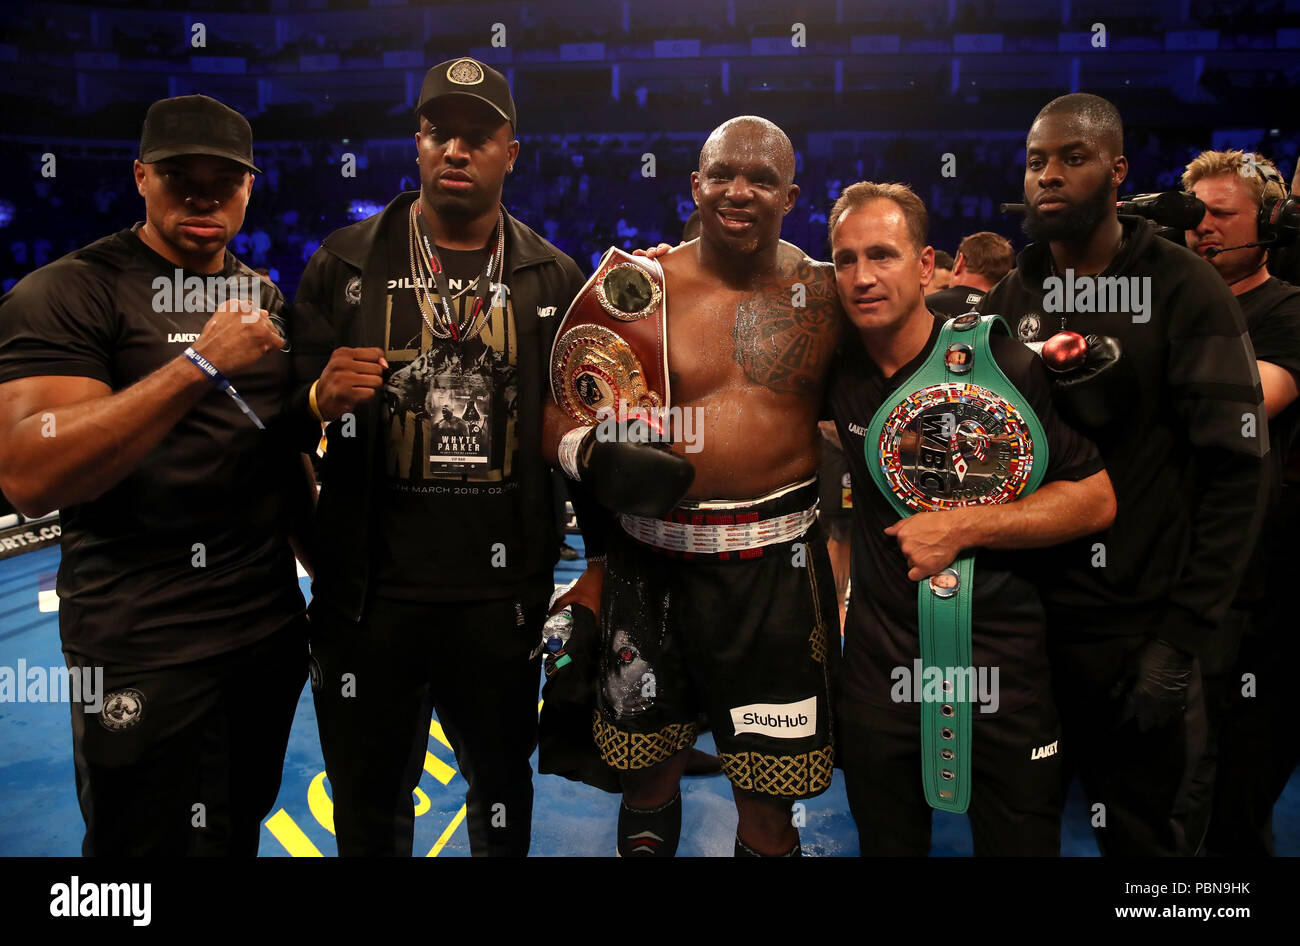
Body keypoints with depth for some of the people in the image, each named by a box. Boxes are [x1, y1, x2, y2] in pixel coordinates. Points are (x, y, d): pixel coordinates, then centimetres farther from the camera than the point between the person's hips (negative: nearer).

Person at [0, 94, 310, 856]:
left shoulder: (267, 299, 11)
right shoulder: (67, 294, -11)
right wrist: (201, 364, -27)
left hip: (273, 624, 6)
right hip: (148, 647, -6)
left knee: (243, 827, 21)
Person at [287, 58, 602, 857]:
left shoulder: (554, 278, 5)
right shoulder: (345, 264, 3)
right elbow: (287, 418, 6)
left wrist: (598, 567, 3)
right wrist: (321, 399, -17)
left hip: (503, 592, 1)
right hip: (374, 588, 0)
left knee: (503, 786, 18)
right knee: (370, 799, 15)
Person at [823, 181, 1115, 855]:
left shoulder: (1001, 366, -13)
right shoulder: (838, 370, -2)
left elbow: (1095, 499, -11)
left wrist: (963, 527, -19)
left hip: (999, 664, -3)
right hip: (877, 665, 3)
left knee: (1022, 842, 13)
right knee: (886, 843, 18)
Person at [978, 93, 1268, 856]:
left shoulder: (1183, 291, -6)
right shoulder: (1010, 300, 5)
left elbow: (1235, 469, -10)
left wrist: (1182, 638, -14)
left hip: (1139, 618, -3)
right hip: (1022, 612, 4)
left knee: (1144, 825, 11)